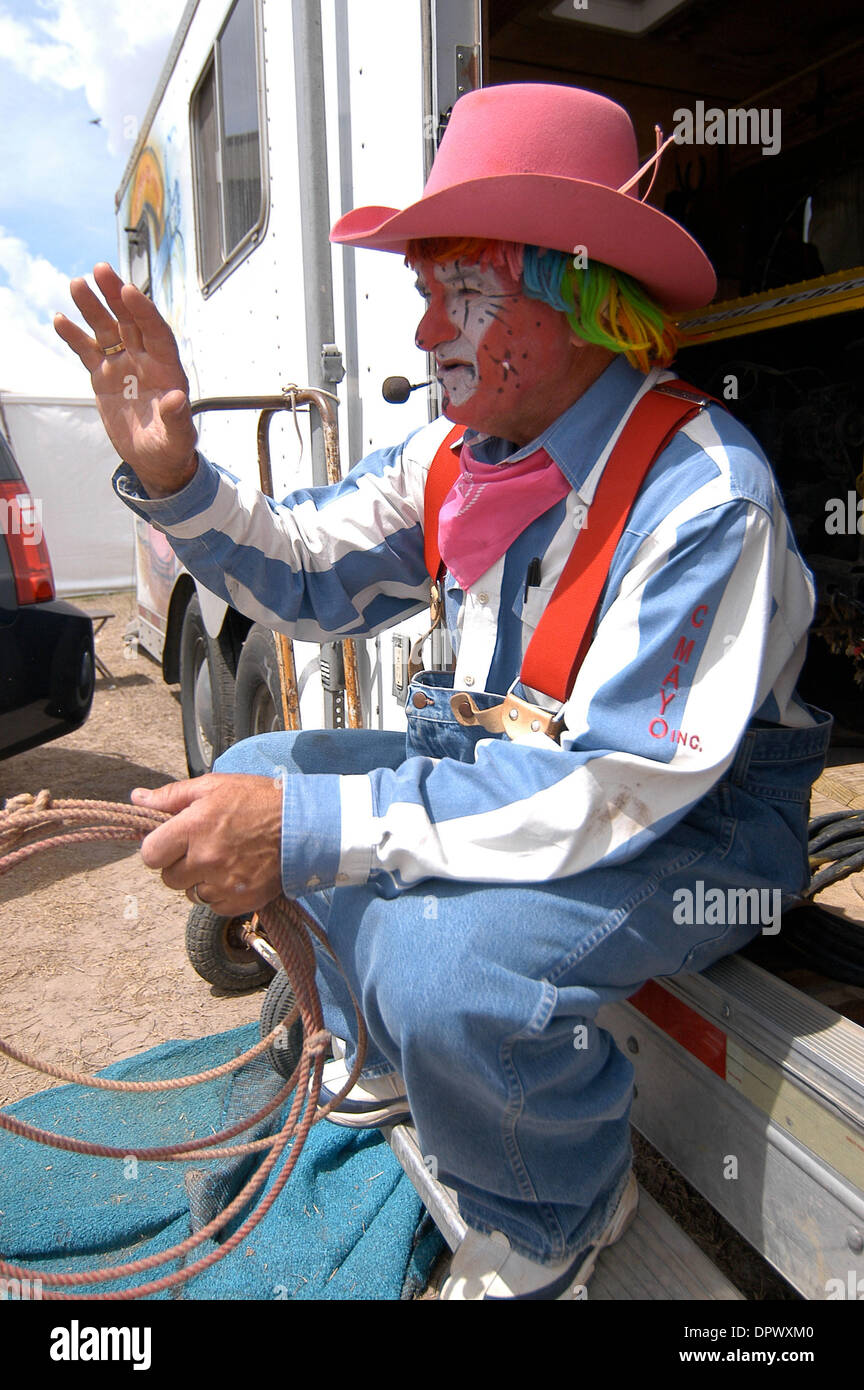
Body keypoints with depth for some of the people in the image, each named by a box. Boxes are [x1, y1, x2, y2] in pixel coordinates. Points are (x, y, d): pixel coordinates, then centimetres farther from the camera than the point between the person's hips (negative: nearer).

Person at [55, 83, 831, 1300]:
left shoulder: (705, 494, -26)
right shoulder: (456, 453, -3)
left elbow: (621, 787, -32)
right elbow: (305, 572, 6)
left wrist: (315, 826, -36)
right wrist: (172, 476, -12)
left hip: (697, 825, -7)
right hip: (500, 761, 8)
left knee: (443, 952, -35)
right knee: (253, 778, 6)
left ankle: (556, 1224, 3)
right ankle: (392, 1061, 23)